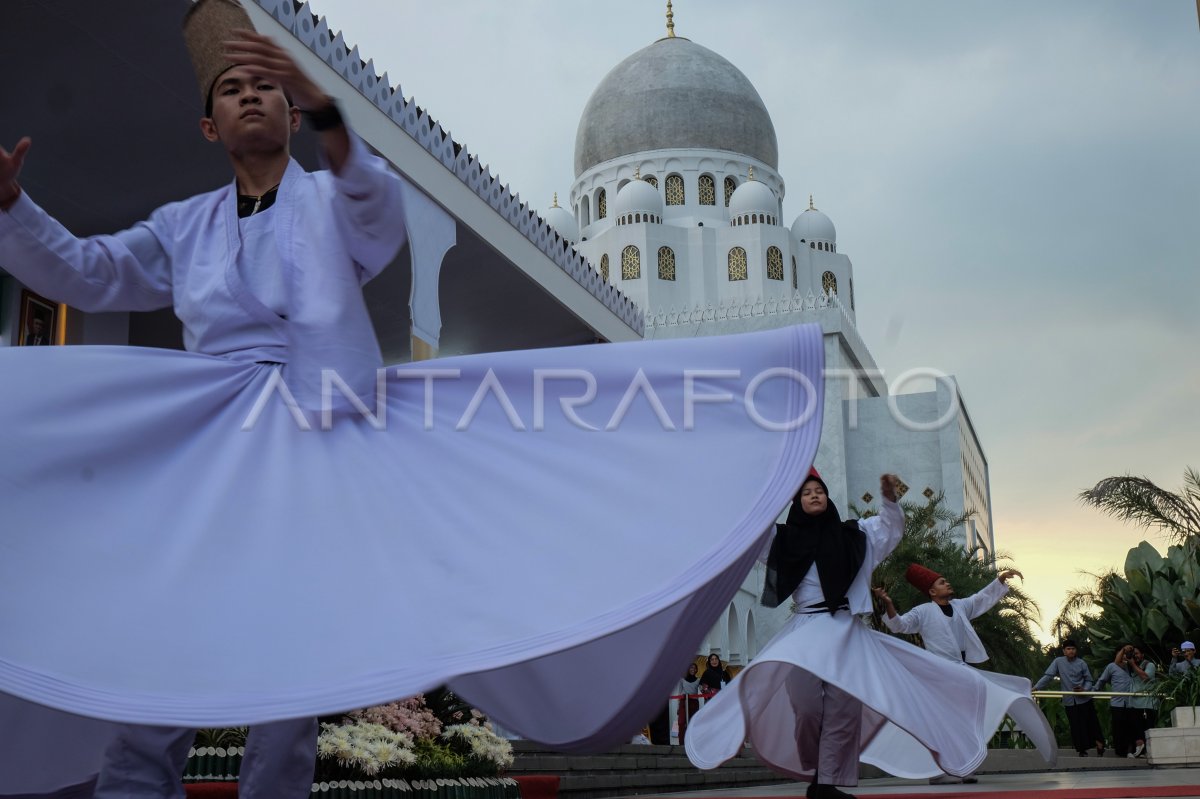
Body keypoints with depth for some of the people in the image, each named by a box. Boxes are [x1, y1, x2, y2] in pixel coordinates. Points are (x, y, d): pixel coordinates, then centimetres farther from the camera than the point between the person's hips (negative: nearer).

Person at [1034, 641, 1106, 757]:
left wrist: (1084, 689, -18)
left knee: (1091, 723, 3)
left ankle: (1099, 745, 18)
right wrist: (1036, 687, -18)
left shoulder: (1081, 663, -3)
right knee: (1076, 726, 4)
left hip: (1084, 699, 0)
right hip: (1069, 701, 0)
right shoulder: (1058, 662, -4)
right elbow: (1048, 676, -8)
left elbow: (1089, 680, 3)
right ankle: (1082, 750, 13)